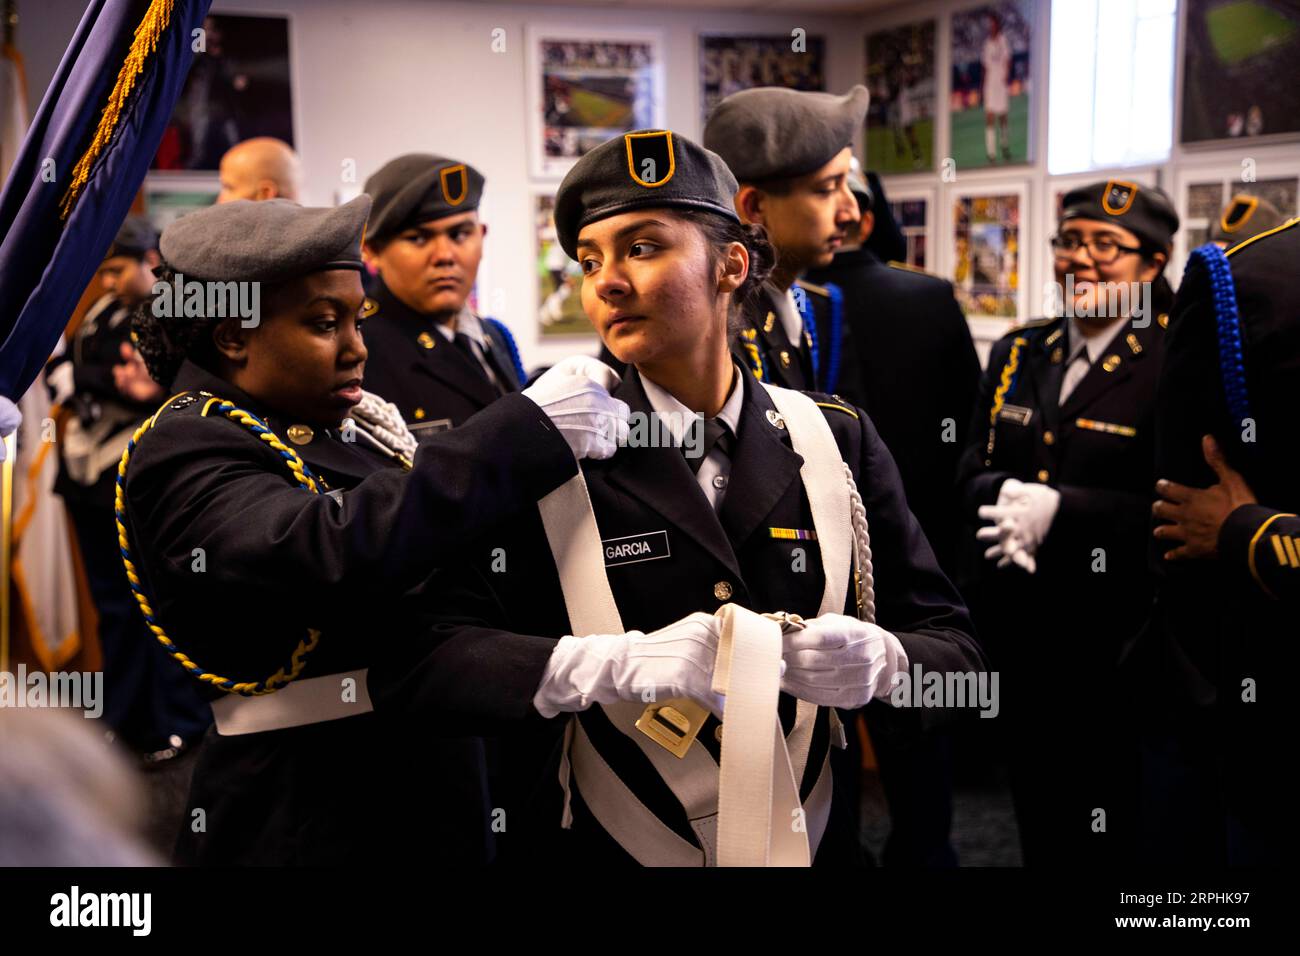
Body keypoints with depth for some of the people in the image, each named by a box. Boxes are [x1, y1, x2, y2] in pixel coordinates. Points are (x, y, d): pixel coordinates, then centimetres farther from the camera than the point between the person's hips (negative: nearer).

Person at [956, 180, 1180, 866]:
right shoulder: (1017, 354, 9)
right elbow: (972, 469, 9)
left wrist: (1058, 510, -26)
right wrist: (1002, 500, -14)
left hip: (1116, 646, -5)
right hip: (1016, 635, 5)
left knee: (1107, 835, 7)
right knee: (1037, 821, 18)